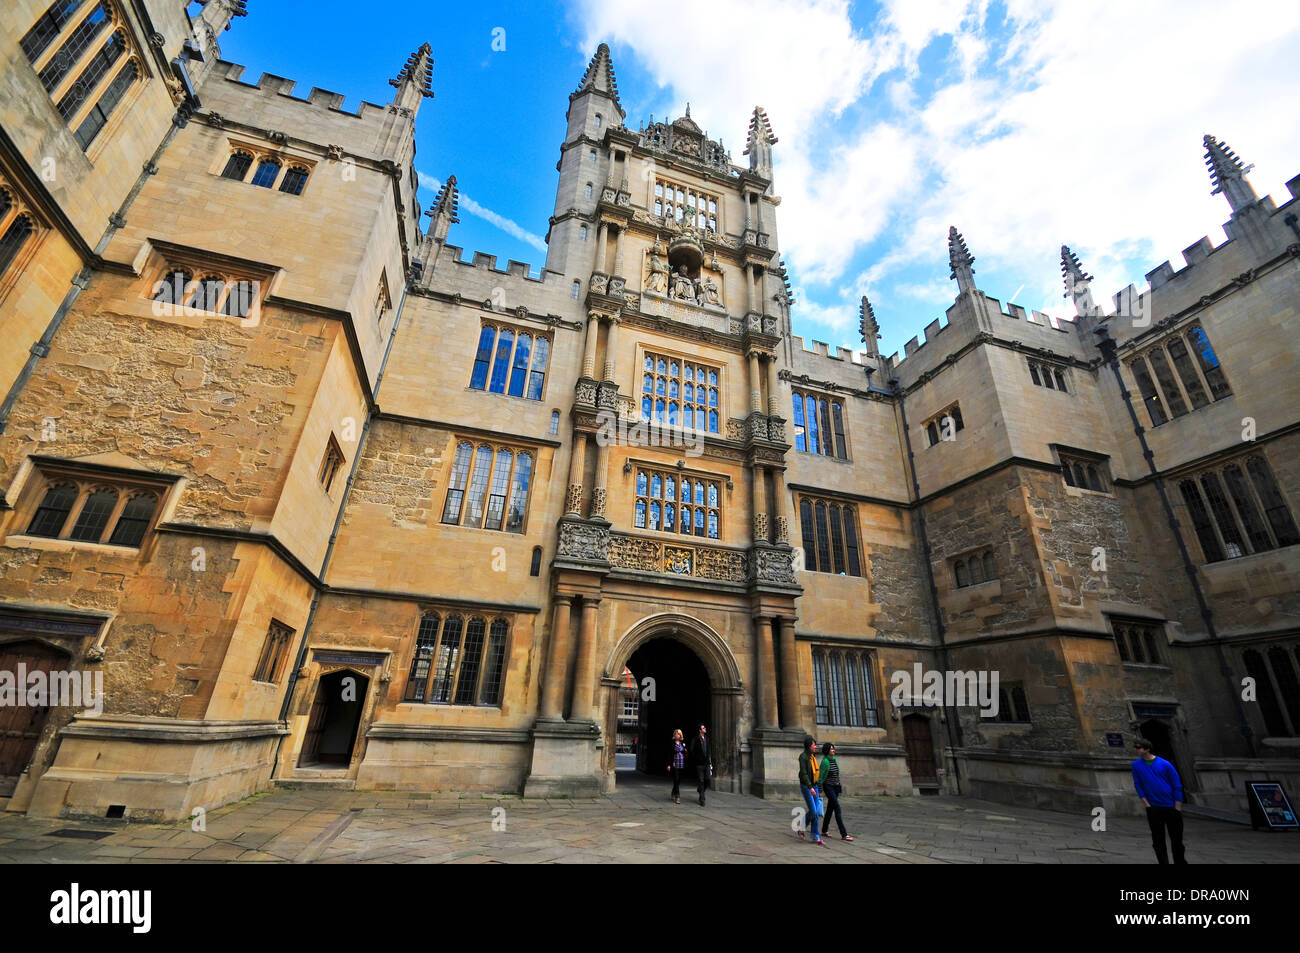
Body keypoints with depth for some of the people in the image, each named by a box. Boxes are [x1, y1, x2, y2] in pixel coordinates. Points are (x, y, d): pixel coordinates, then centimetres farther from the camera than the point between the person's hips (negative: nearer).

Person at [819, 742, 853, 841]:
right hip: (828, 787, -8)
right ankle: (843, 834, -8)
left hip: (836, 786, 8)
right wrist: (820, 790, -12)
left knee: (830, 808, 12)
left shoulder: (834, 759, 7)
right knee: (837, 809, -10)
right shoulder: (825, 761, -16)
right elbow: (821, 776, -14)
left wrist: (839, 785, 15)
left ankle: (824, 831, 23)